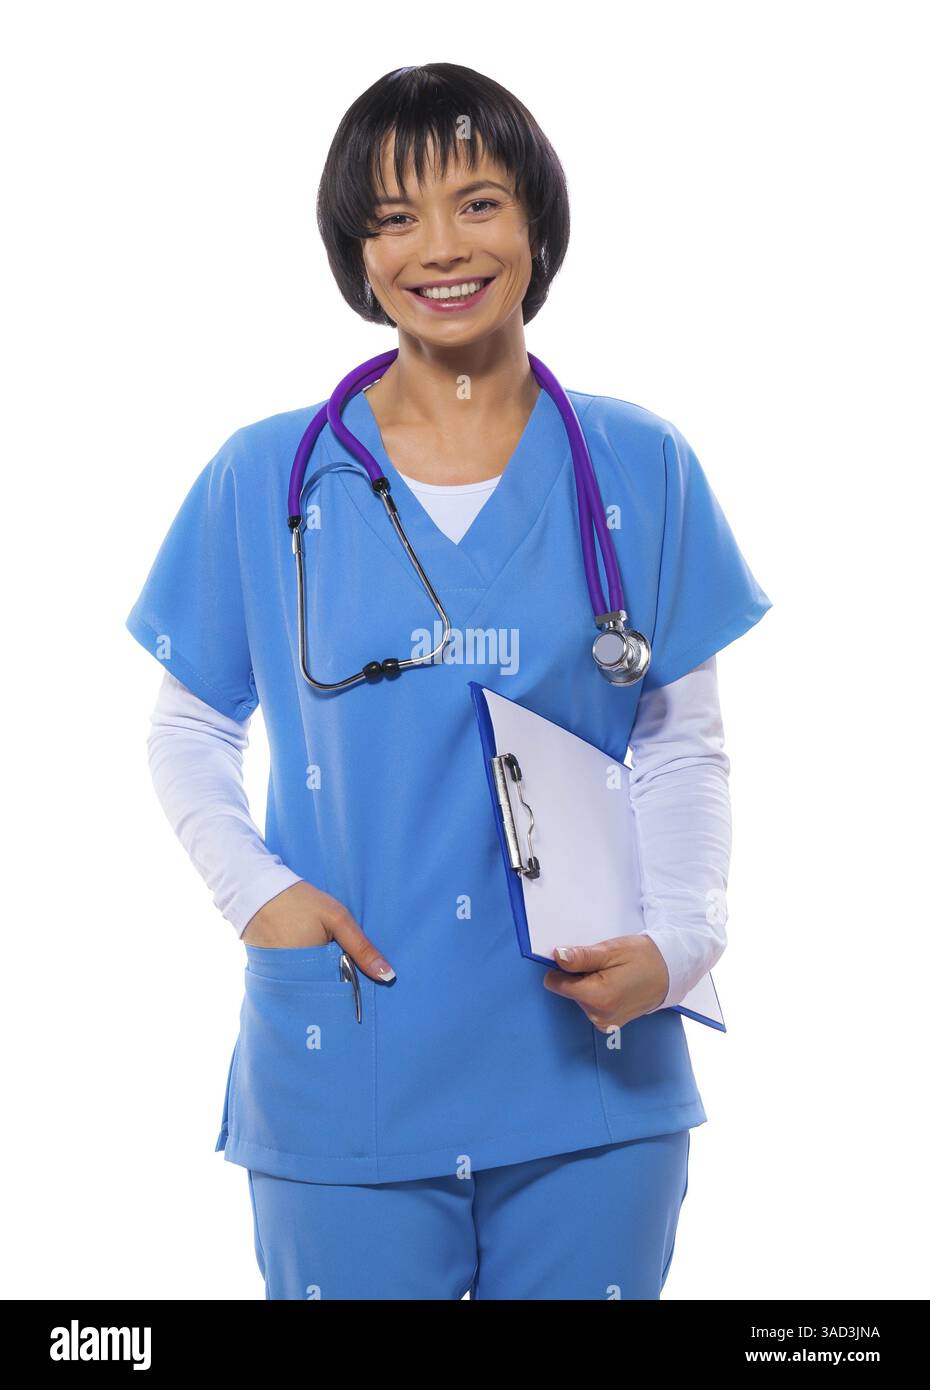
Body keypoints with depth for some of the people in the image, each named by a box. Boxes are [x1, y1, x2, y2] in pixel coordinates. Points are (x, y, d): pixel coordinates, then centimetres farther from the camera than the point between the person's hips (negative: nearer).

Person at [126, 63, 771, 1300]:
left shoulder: (639, 467, 3)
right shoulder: (266, 477, 1)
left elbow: (683, 746, 5)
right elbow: (189, 729, 9)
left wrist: (678, 938, -10)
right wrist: (254, 887, -9)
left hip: (589, 1073, 1)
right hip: (346, 1080, 0)